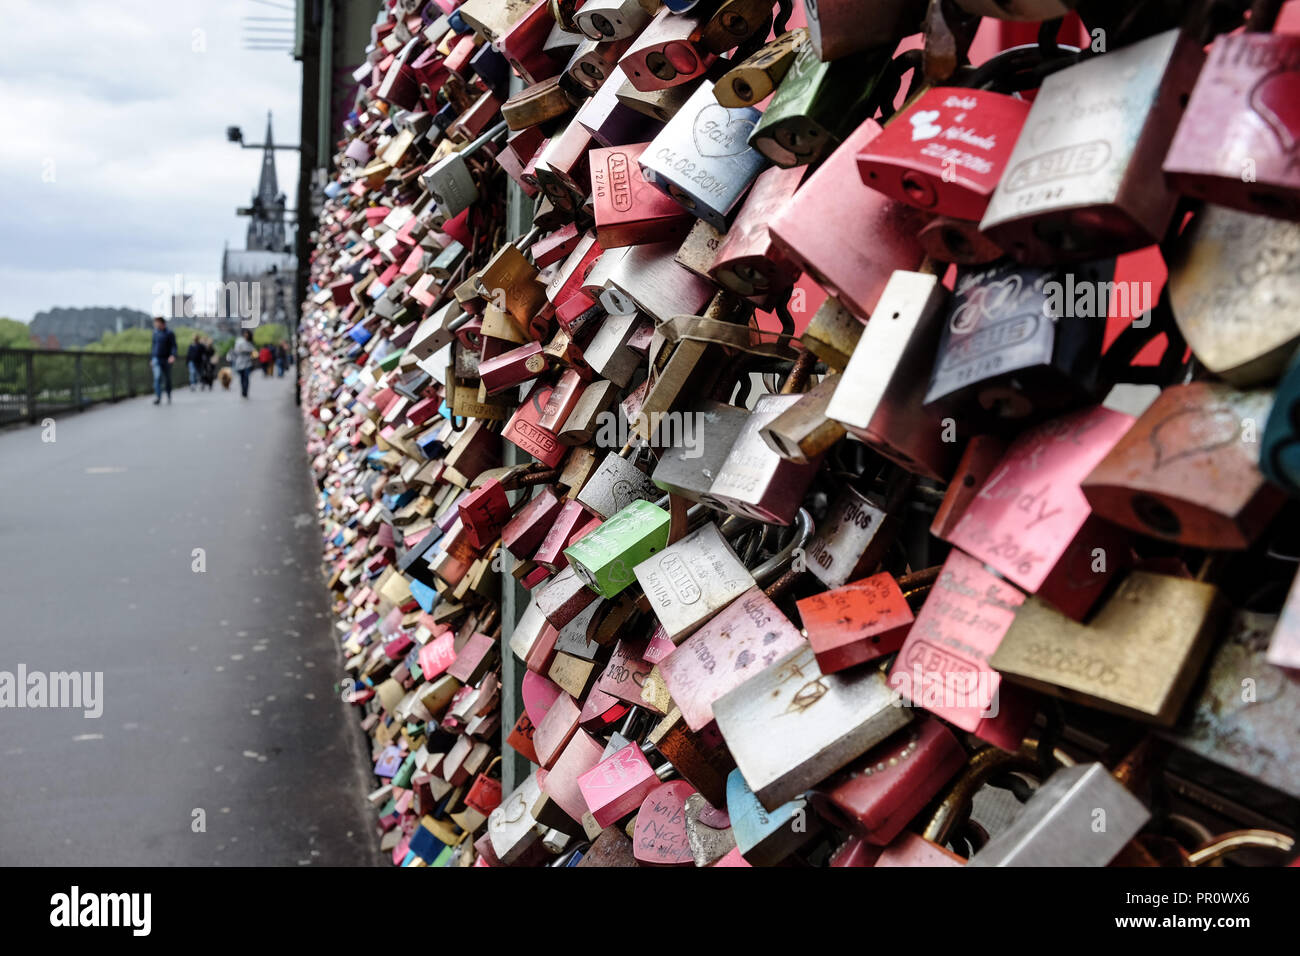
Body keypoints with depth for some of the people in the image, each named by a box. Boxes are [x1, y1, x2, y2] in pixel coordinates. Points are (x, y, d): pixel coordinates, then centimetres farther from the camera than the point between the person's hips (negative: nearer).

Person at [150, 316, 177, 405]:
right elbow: (153, 346, 19)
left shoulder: (170, 333, -4)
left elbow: (174, 346, -9)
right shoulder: (155, 333, 10)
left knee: (167, 379, 8)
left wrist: (173, 355, -27)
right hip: (156, 359, 2)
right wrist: (151, 359, 18)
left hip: (166, 360, -2)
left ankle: (169, 397, 25)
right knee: (157, 377, -16)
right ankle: (158, 397, -24)